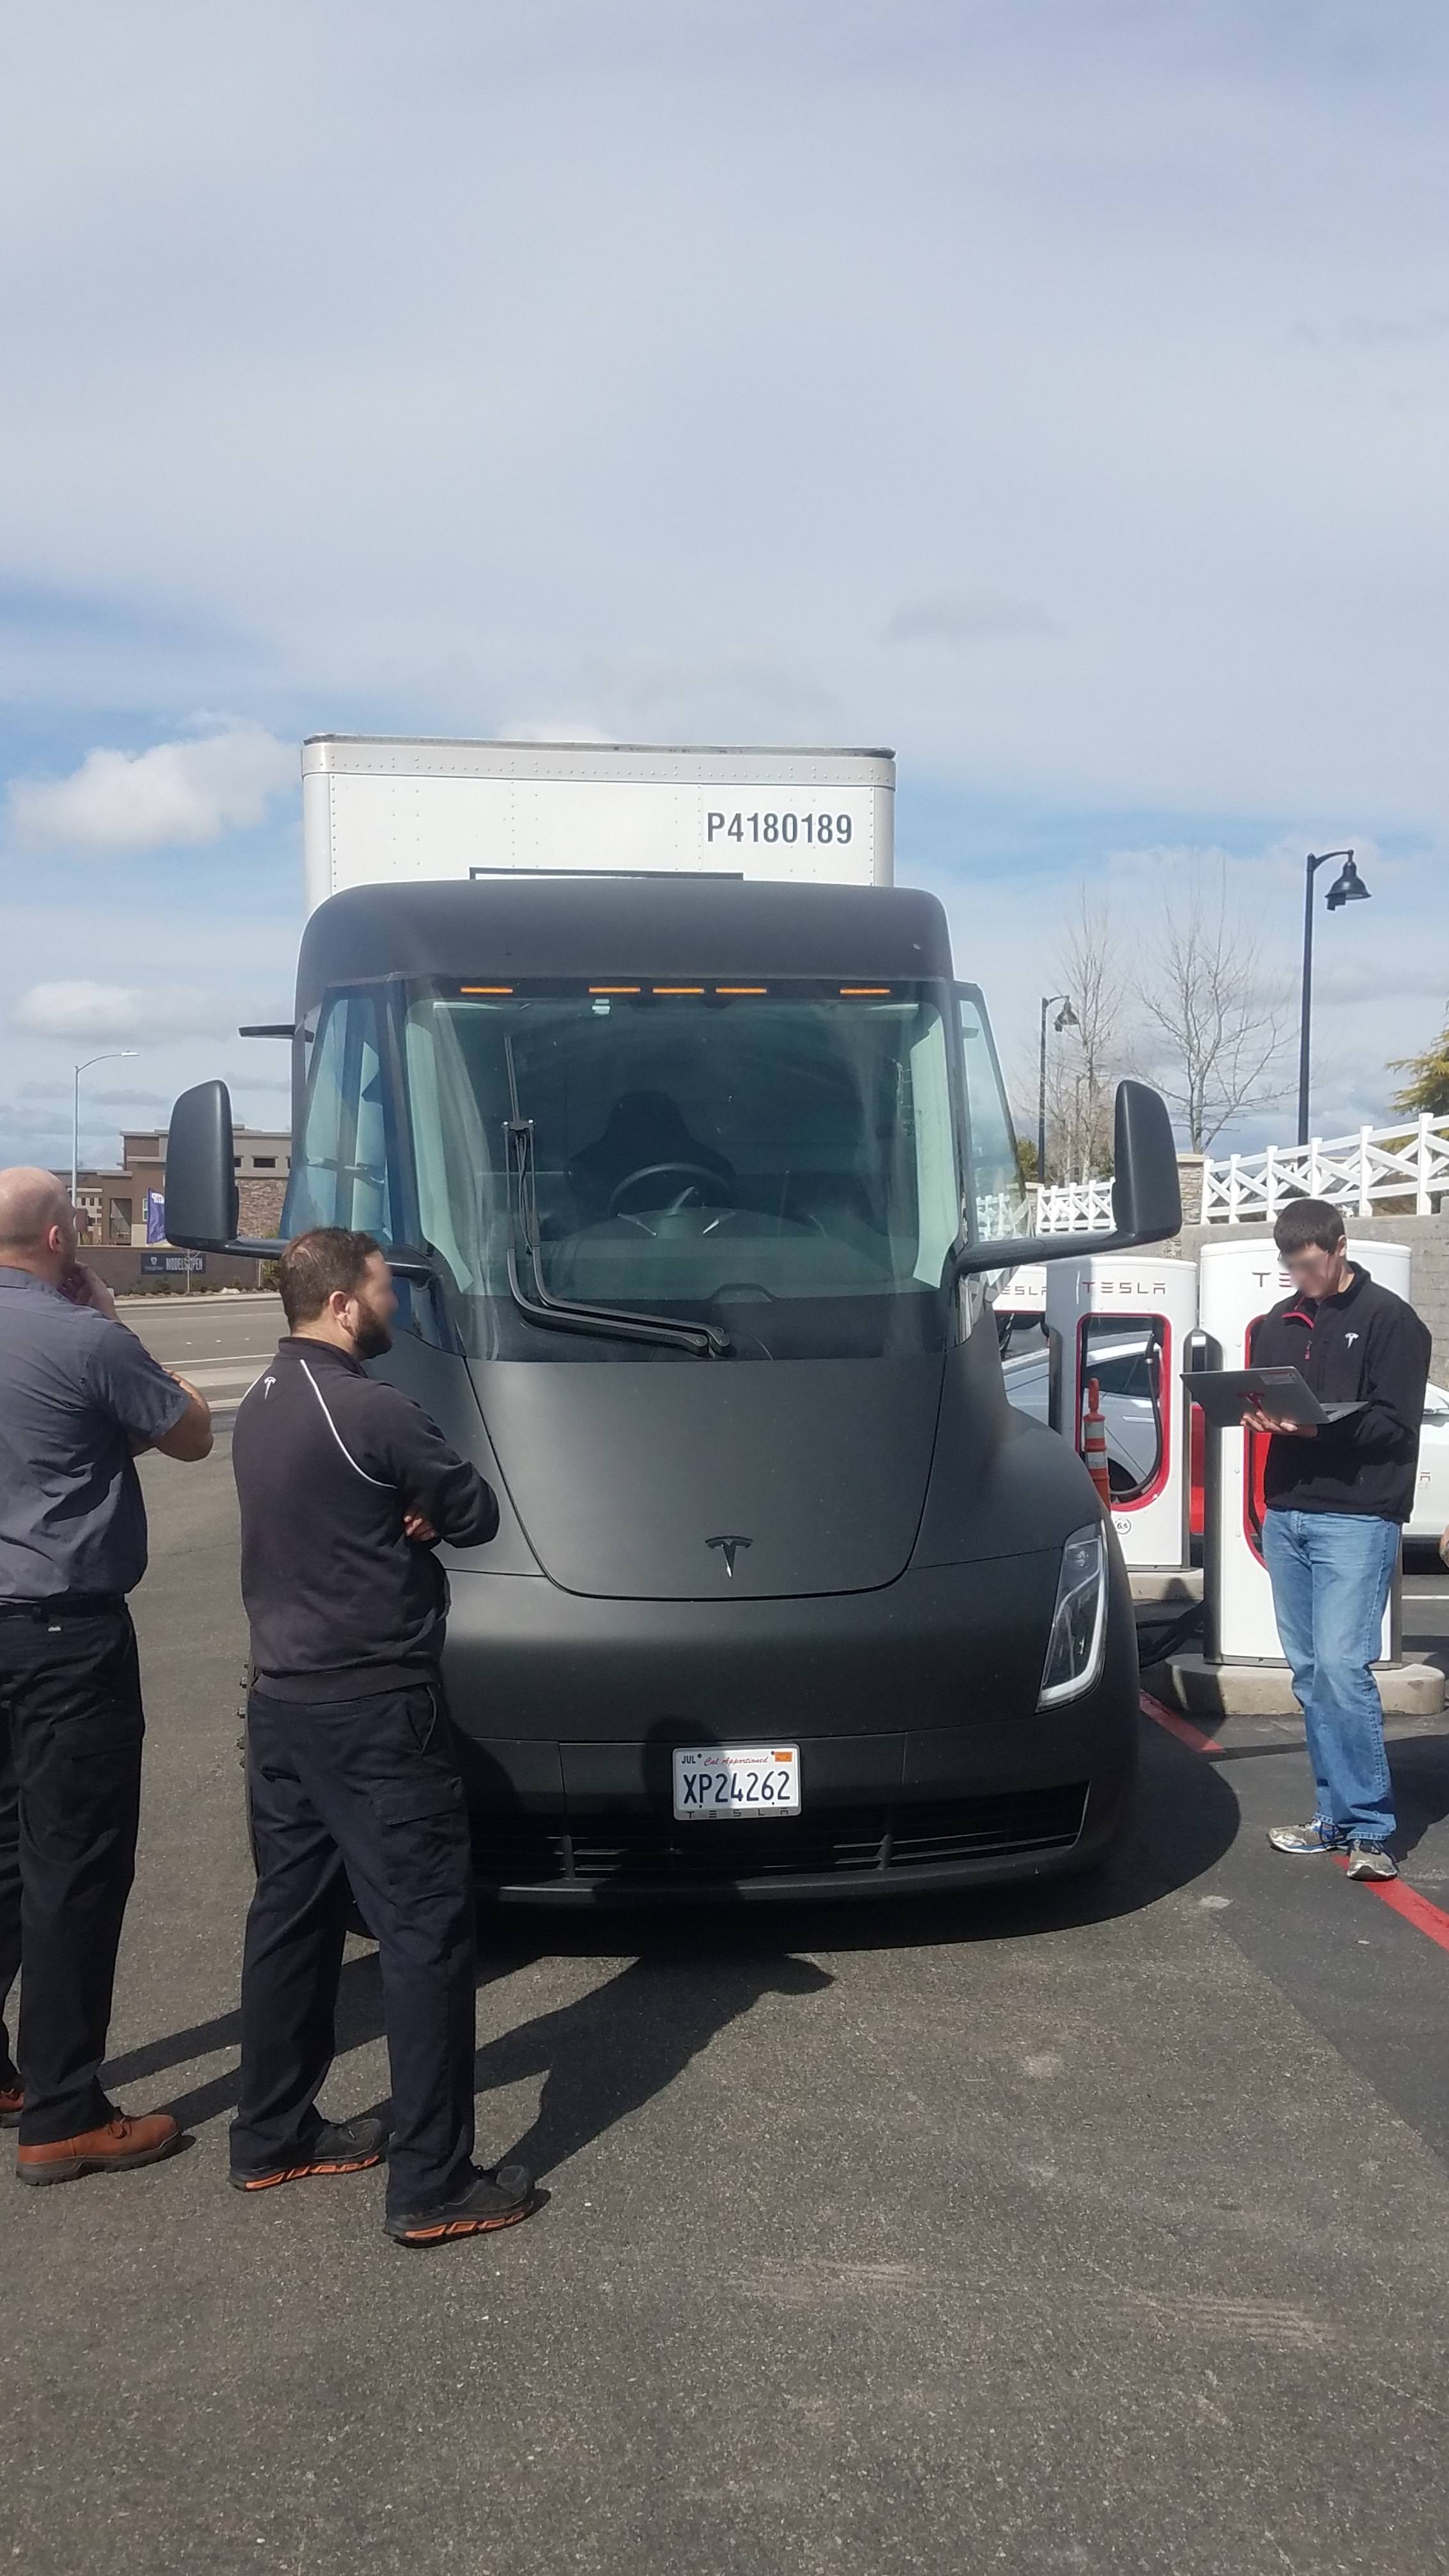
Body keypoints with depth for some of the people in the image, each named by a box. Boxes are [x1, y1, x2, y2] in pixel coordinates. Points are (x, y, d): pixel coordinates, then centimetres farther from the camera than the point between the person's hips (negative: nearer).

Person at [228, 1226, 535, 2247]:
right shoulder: (372, 1411, -19)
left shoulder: (262, 1405, 10)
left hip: (284, 1697, 9)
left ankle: (272, 2135, 28)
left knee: (292, 1911, 18)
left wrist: (403, 1512, -3)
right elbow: (477, 1514, -10)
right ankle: (432, 2185, 1)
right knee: (427, 1929, -3)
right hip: (373, 1707, -9)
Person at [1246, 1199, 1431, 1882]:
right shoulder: (1277, 1325, 18)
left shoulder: (1389, 1319, -2)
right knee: (1310, 1671, 7)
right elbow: (1255, 1400, 21)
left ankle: (1370, 1828, -6)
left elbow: (1395, 1426, -8)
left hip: (1356, 1517, -6)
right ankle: (1336, 1817, 15)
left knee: (1342, 1665, -14)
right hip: (1286, 1516, 6)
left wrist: (1320, 1426, -22)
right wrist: (1255, 1414, -2)